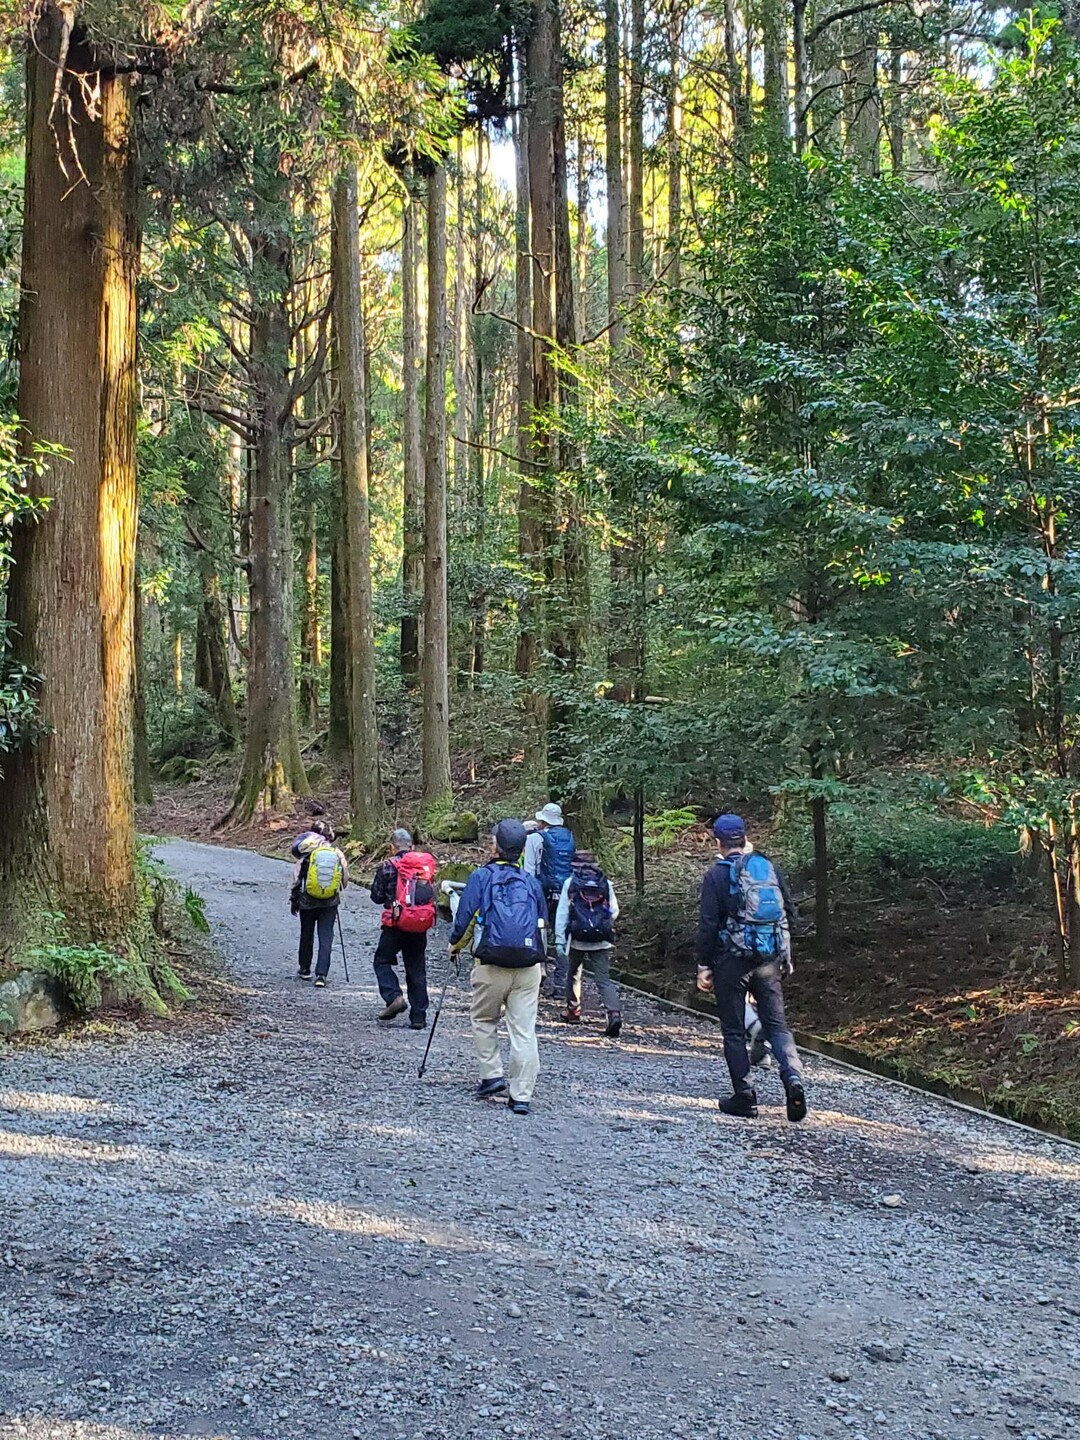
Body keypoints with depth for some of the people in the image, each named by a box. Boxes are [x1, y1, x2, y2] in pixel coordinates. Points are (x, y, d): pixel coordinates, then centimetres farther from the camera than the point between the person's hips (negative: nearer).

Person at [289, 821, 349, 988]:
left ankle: (305, 970, 31)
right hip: (330, 904, 0)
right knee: (326, 938, 2)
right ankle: (321, 975, -8)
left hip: (307, 901, 0)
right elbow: (345, 880, 3)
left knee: (306, 935, 17)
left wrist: (294, 899, 5)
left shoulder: (306, 853, -9)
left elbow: (296, 879, -6)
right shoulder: (338, 854, -5)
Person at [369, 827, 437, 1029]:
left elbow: (377, 896, -1)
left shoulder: (388, 866, -6)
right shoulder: (427, 863, 4)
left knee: (382, 961, 15)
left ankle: (394, 997, -6)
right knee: (417, 971, 10)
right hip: (421, 927, 4)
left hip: (396, 924, -4)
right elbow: (432, 894, 11)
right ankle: (418, 1017, 10)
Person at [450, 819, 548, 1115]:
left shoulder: (481, 877, 0)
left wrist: (455, 944, 17)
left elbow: (465, 917, -2)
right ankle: (521, 1095, 3)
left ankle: (492, 1075, 13)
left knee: (483, 1021, 19)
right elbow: (542, 922, 17)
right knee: (524, 1030, 3)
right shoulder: (531, 882, 12)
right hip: (529, 965, 3)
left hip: (492, 965, -2)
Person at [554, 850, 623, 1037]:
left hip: (578, 940, -1)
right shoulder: (606, 884, 6)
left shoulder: (570, 883, 2)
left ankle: (573, 1012, 27)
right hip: (602, 942, 1)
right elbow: (614, 912, 10)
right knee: (603, 979, -1)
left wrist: (560, 939, -3)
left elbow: (562, 912, -3)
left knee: (573, 975, 22)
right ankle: (614, 1013, -21)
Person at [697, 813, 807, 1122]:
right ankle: (793, 1076, -15)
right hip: (768, 960, 4)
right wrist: (785, 955, 19)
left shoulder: (716, 876, -6)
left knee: (734, 1030, 6)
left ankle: (744, 1097, 7)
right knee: (776, 1023, 8)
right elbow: (790, 914, 10)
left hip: (731, 961, -3)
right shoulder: (768, 868, 7)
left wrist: (704, 964, -2)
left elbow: (709, 925, -11)